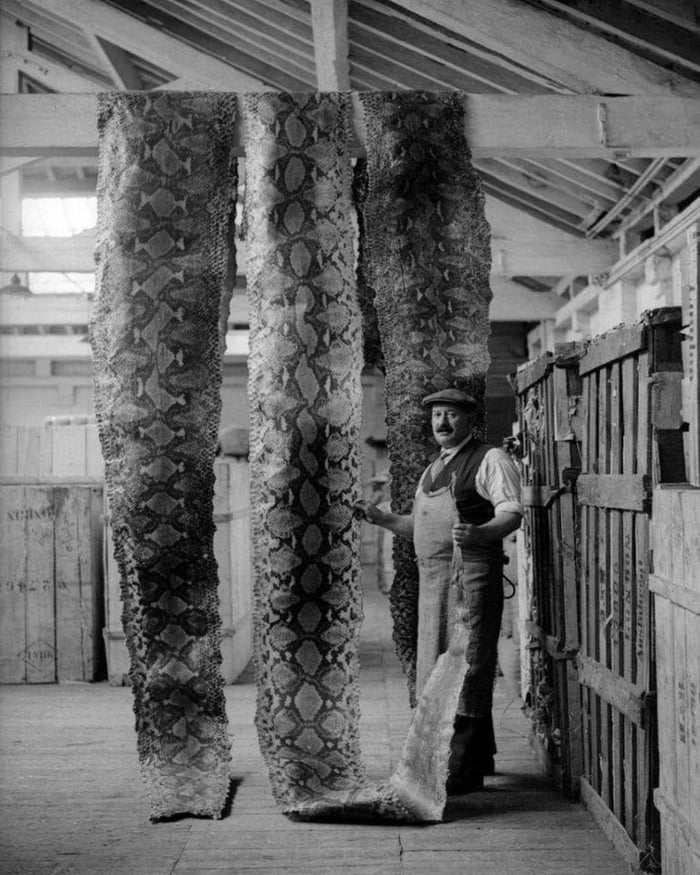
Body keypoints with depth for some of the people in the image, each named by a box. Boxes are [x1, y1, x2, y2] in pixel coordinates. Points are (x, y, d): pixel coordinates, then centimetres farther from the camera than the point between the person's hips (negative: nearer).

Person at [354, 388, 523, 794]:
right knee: (437, 665, 14)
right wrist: (381, 518, 11)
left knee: (468, 665, -8)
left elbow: (512, 513, -14)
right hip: (433, 575, 9)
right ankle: (478, 758, 27)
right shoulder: (434, 469, 23)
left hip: (471, 571, -9)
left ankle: (464, 769, -4)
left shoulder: (491, 459, -3)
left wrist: (478, 534, -33)